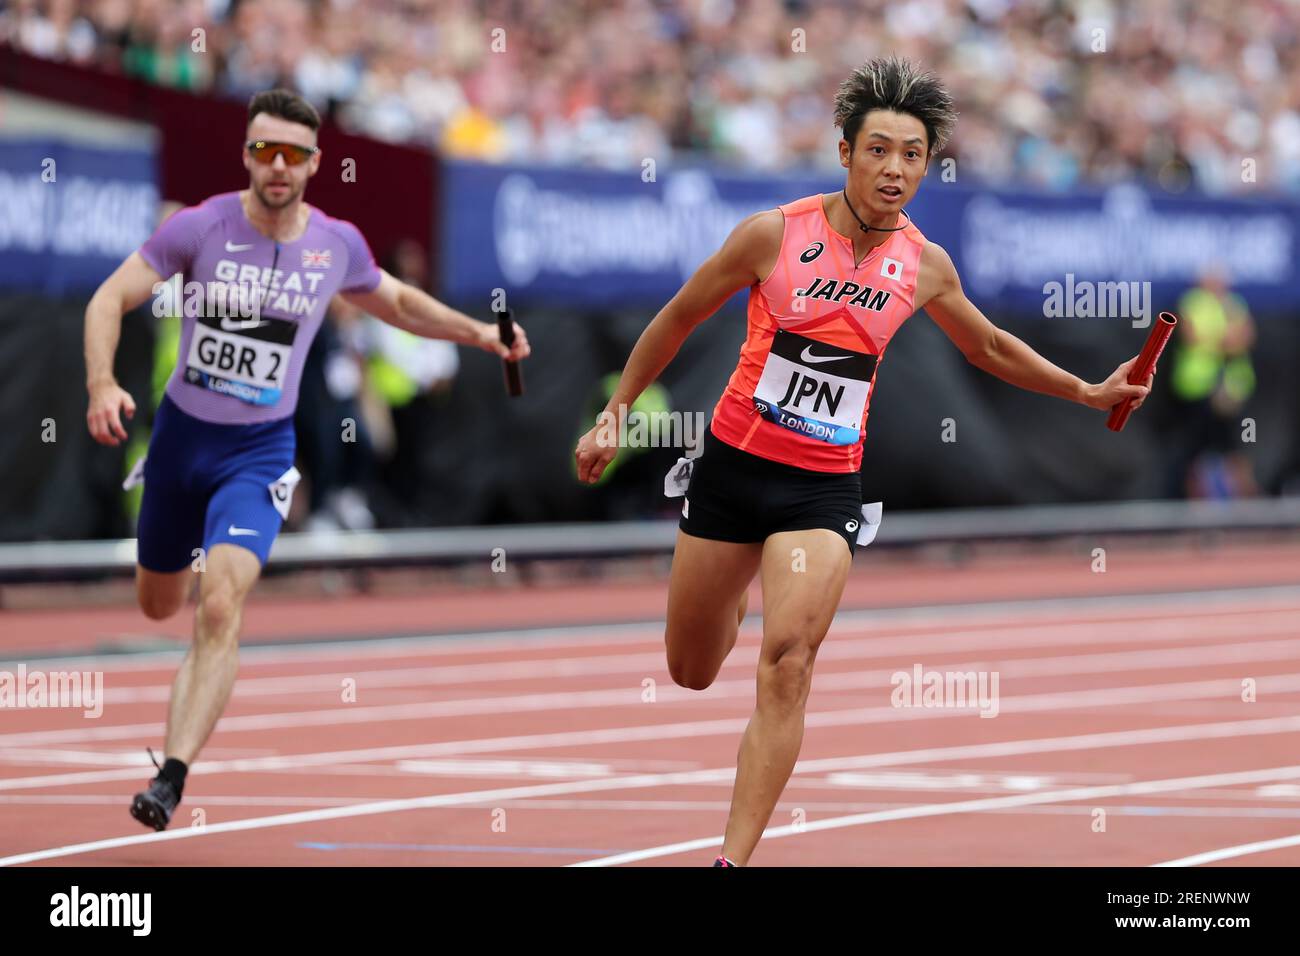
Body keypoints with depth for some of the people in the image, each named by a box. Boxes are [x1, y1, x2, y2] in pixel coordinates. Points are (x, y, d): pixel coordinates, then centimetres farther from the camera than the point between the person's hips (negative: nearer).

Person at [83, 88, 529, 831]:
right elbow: (112, 299, -11)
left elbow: (399, 303, 17)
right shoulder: (200, 228, -11)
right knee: (158, 605, 20)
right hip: (181, 435, 1)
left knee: (220, 611, -22)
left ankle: (172, 778, -25)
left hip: (260, 451, -1)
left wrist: (479, 332, 5)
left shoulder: (337, 245, -4)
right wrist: (102, 386, -27)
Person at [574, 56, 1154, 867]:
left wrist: (1089, 392, 18)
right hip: (734, 465, 0)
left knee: (787, 664, -20)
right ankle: (732, 600, 50)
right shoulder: (775, 234, -11)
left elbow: (990, 349, 19)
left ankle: (735, 860, -20)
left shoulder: (924, 266, -2)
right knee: (691, 673, 11)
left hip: (826, 487, 0)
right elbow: (678, 321, 2)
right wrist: (614, 416, 3)